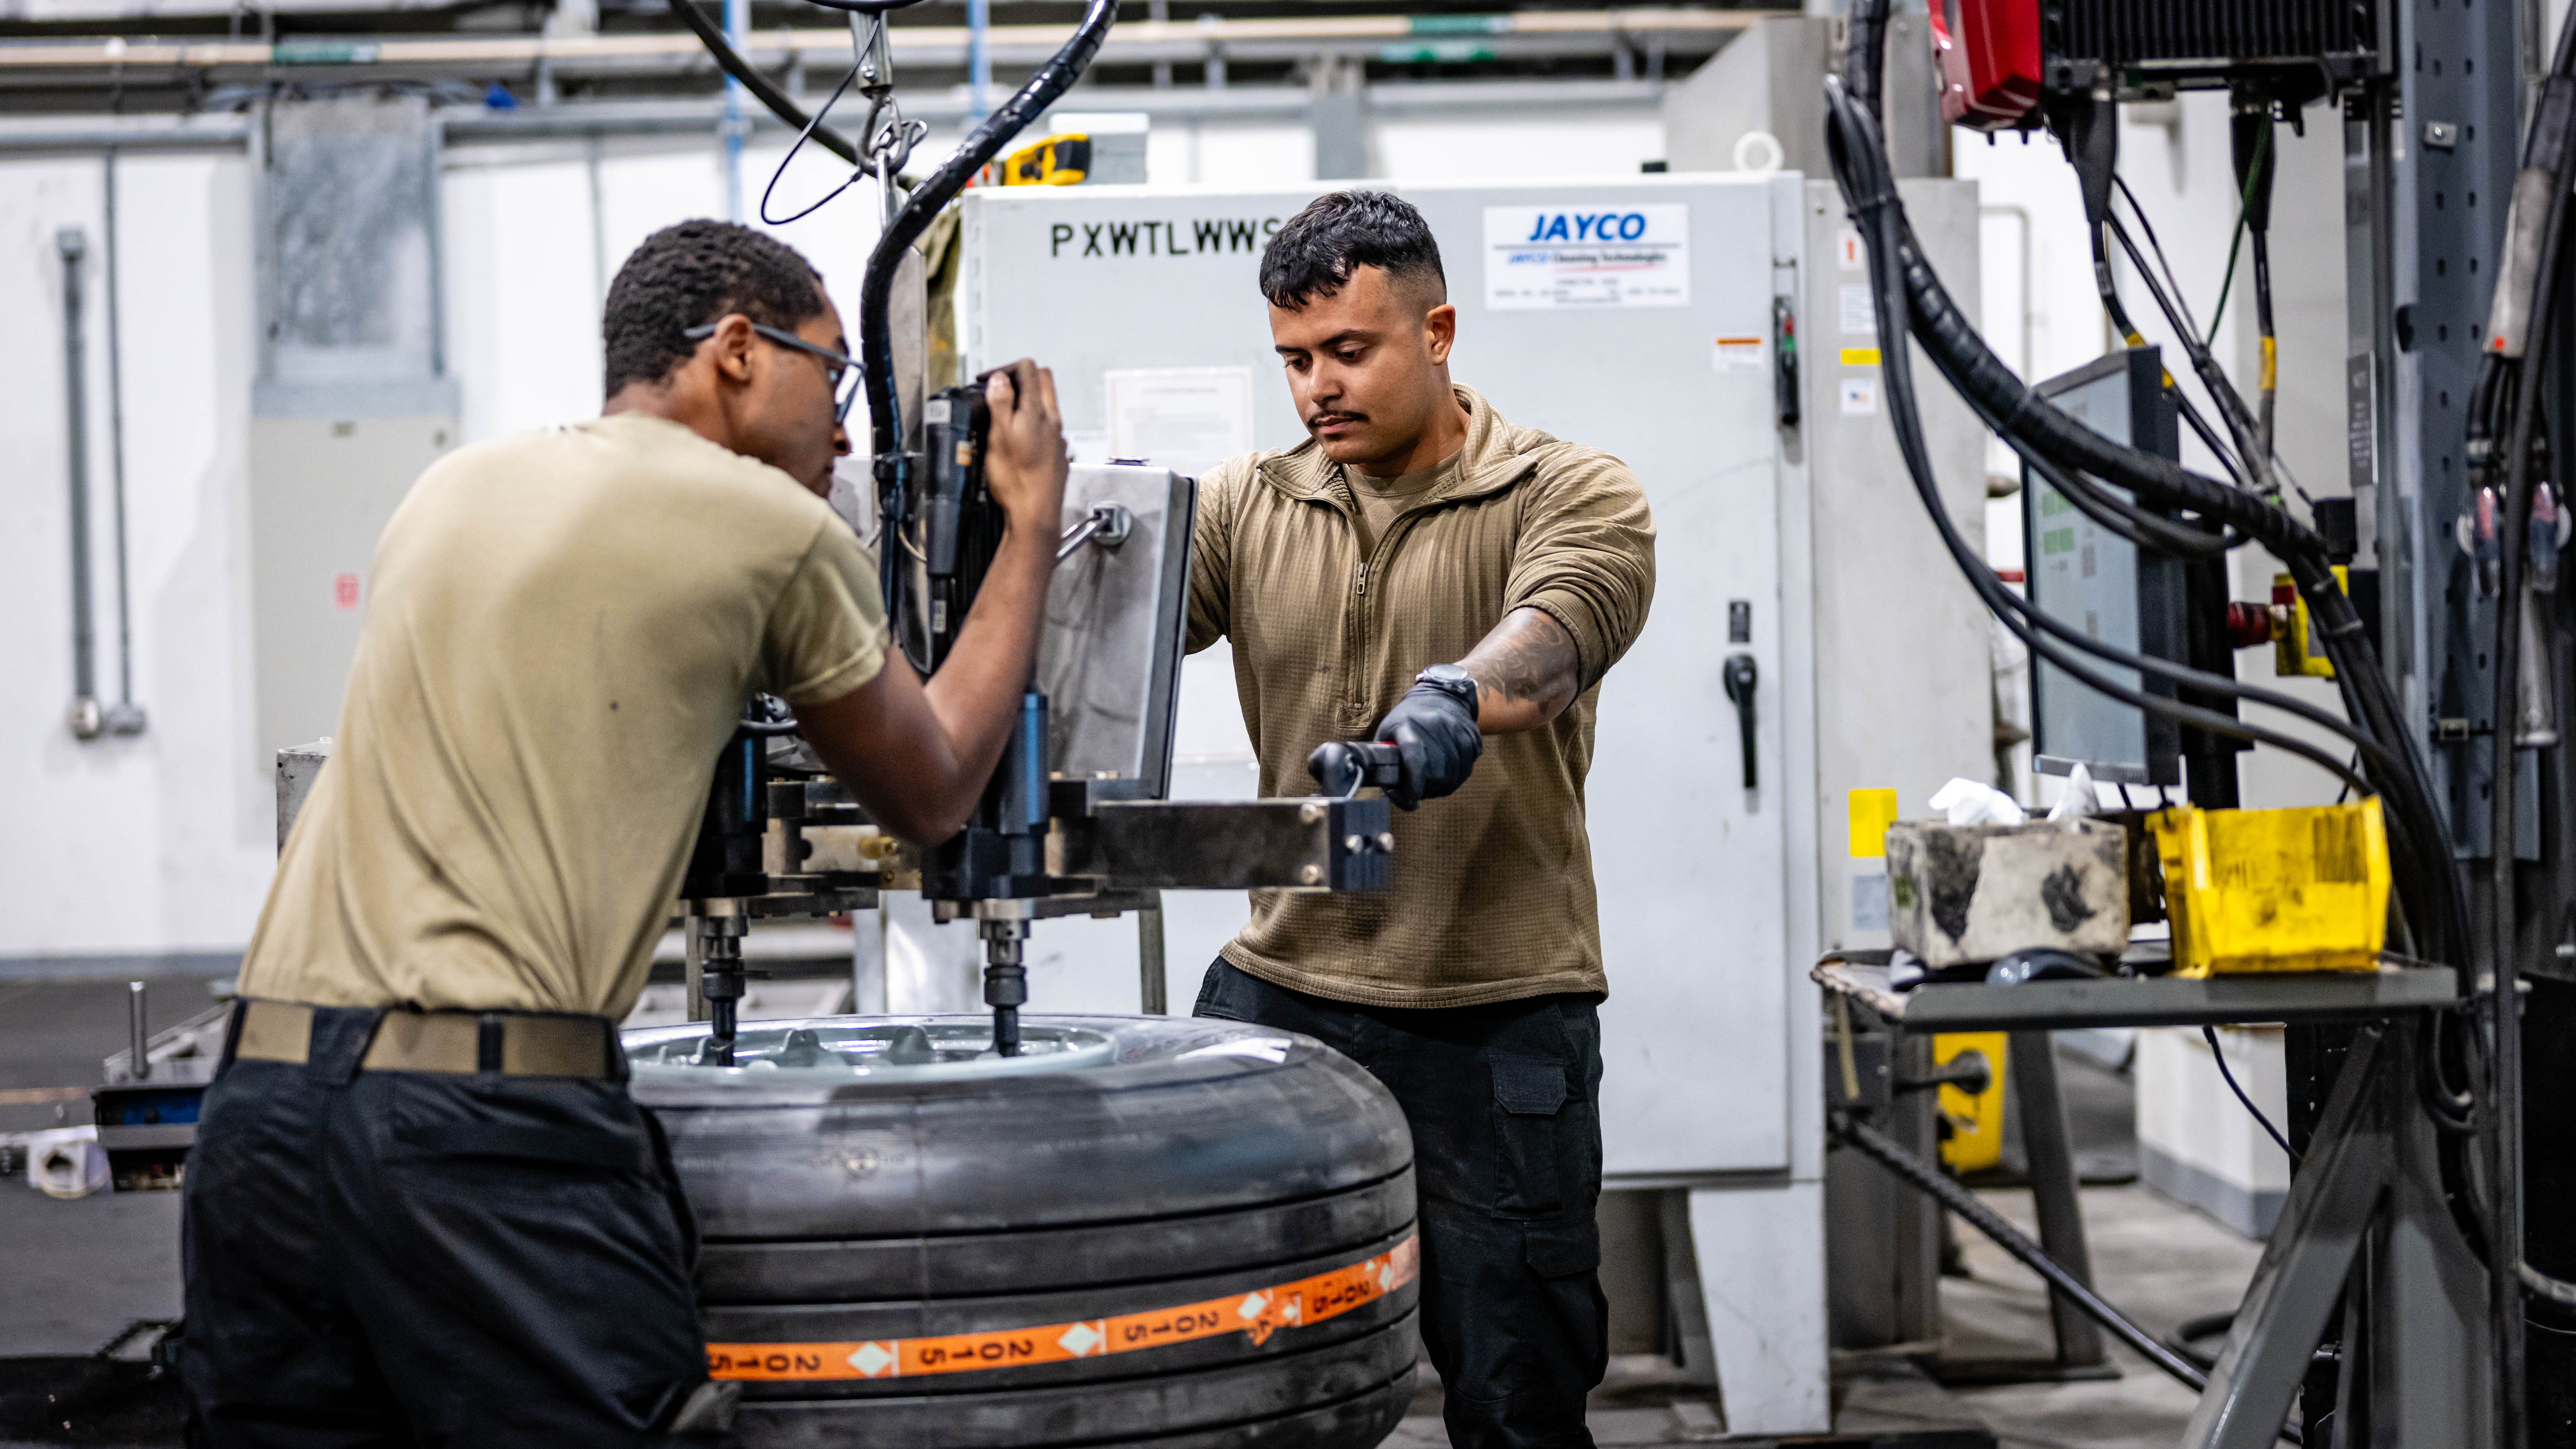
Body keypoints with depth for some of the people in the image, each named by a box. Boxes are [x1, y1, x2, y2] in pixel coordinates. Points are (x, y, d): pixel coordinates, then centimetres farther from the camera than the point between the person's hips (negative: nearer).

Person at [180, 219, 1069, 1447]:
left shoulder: (451, 490, 19)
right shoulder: (776, 528, 2)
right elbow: (932, 796, 17)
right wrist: (1033, 524, 27)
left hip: (260, 1093, 7)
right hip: (490, 1114, -7)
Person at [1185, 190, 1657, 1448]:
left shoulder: (1572, 496, -2)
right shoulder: (1247, 506, 11)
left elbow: (1559, 626, -22)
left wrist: (1458, 696, -44)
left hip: (1498, 1014, -3)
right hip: (1278, 991, 4)